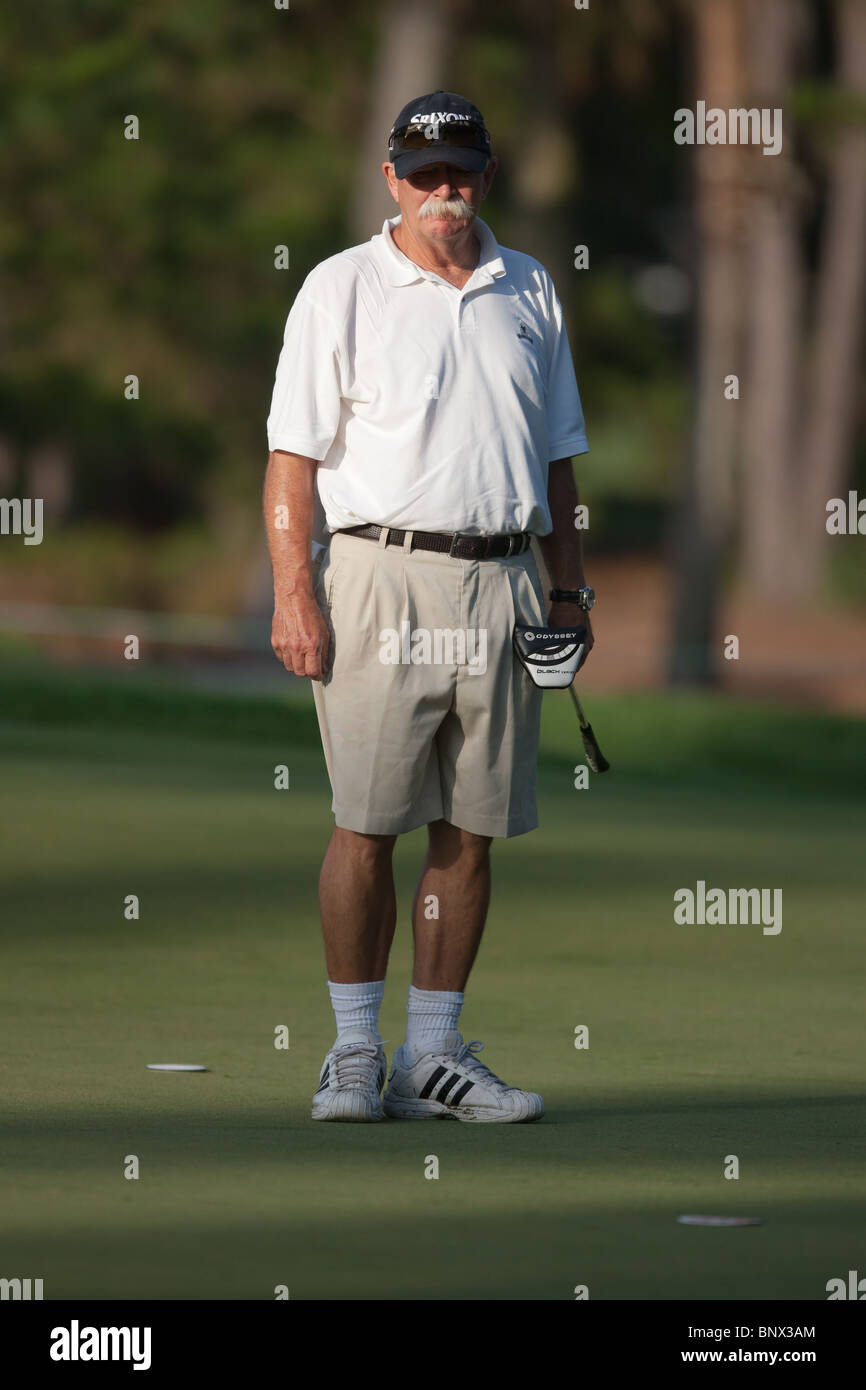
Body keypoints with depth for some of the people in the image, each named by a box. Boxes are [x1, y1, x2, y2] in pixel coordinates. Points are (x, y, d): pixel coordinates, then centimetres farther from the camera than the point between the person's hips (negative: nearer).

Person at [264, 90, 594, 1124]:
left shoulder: (529, 293, 15)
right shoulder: (341, 290, 2)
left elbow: (557, 454, 20)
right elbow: (293, 453, -2)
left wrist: (569, 589, 13)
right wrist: (293, 595, -10)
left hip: (501, 584, 4)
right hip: (383, 580, -4)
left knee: (471, 832, 4)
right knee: (366, 824, -6)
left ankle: (434, 1053, 10)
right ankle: (354, 1053, 1)